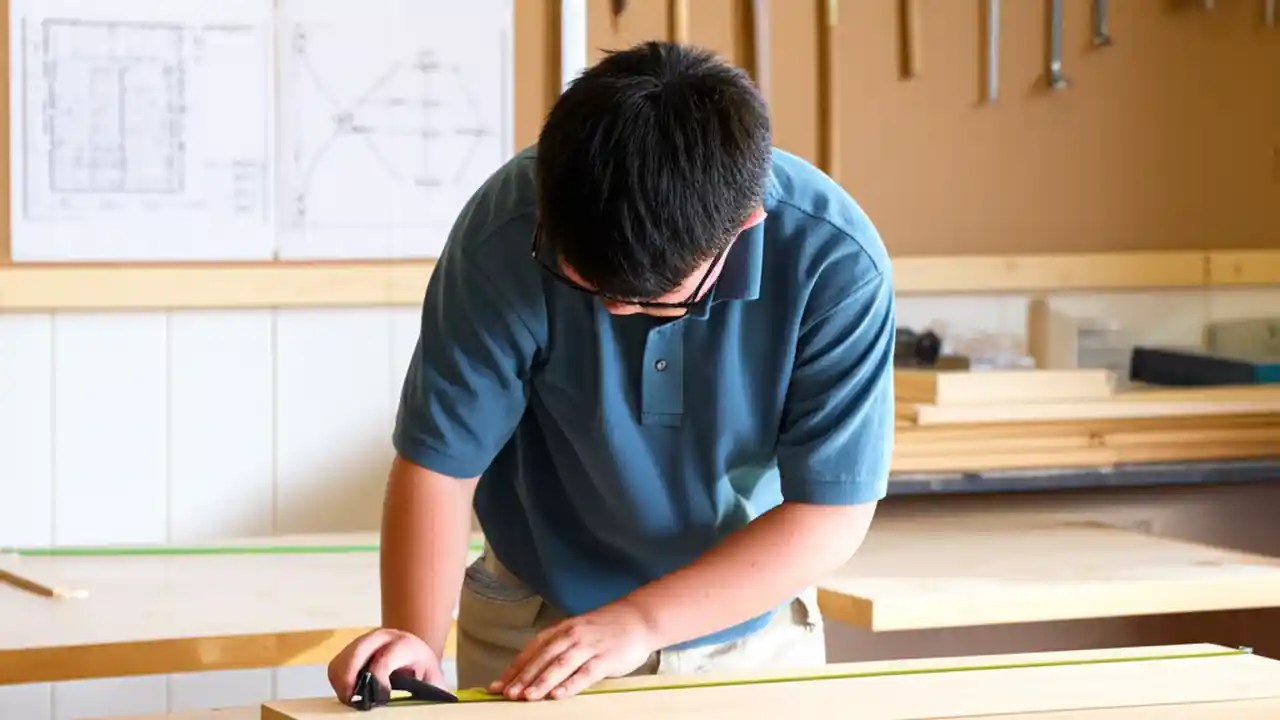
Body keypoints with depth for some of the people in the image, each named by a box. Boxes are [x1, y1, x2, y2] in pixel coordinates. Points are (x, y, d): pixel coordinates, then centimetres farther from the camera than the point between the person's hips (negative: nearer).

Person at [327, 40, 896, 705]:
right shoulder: (505, 232, -27)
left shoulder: (836, 262, -27)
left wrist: (636, 623, -29)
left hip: (747, 629, 0)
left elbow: (833, 514, -22)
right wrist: (416, 639, -32)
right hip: (532, 624, 0)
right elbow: (440, 457, -19)